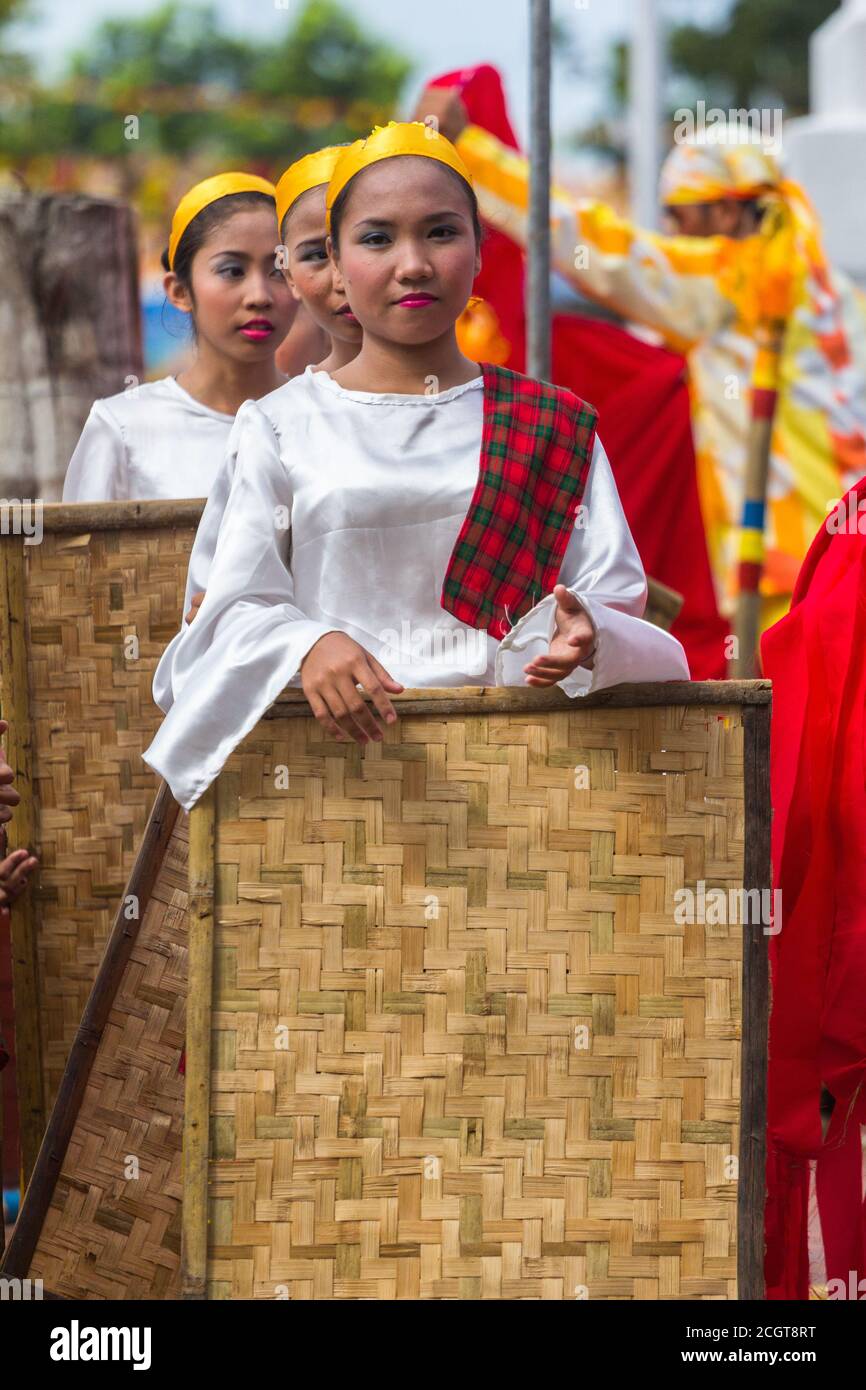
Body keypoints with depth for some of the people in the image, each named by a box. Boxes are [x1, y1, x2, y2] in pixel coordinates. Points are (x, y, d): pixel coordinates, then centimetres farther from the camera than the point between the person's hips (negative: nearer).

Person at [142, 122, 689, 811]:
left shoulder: (555, 428, 15)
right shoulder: (285, 426, 13)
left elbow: (613, 594, 7)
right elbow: (241, 605, 4)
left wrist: (582, 635, -18)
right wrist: (308, 647, -19)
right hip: (342, 742, -1)